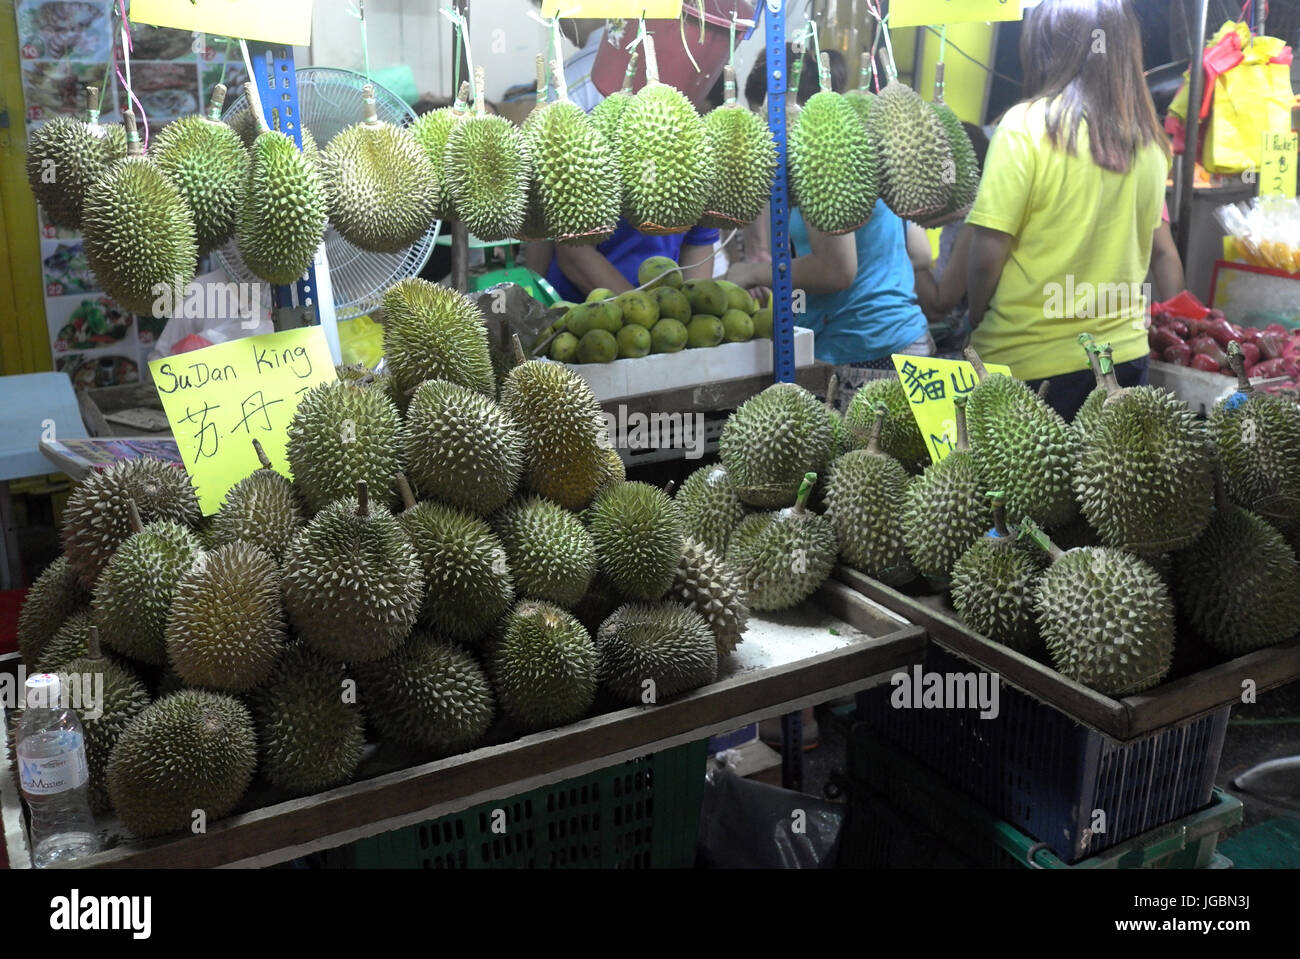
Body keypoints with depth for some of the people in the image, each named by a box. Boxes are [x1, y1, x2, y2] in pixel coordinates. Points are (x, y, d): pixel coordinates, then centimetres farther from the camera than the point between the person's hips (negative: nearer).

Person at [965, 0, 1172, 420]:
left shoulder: (1027, 125, -12)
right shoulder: (1149, 140, 5)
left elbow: (987, 254, -13)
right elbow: (1150, 241, 17)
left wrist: (976, 321, 2)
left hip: (1028, 363, -5)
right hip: (1126, 353, 5)